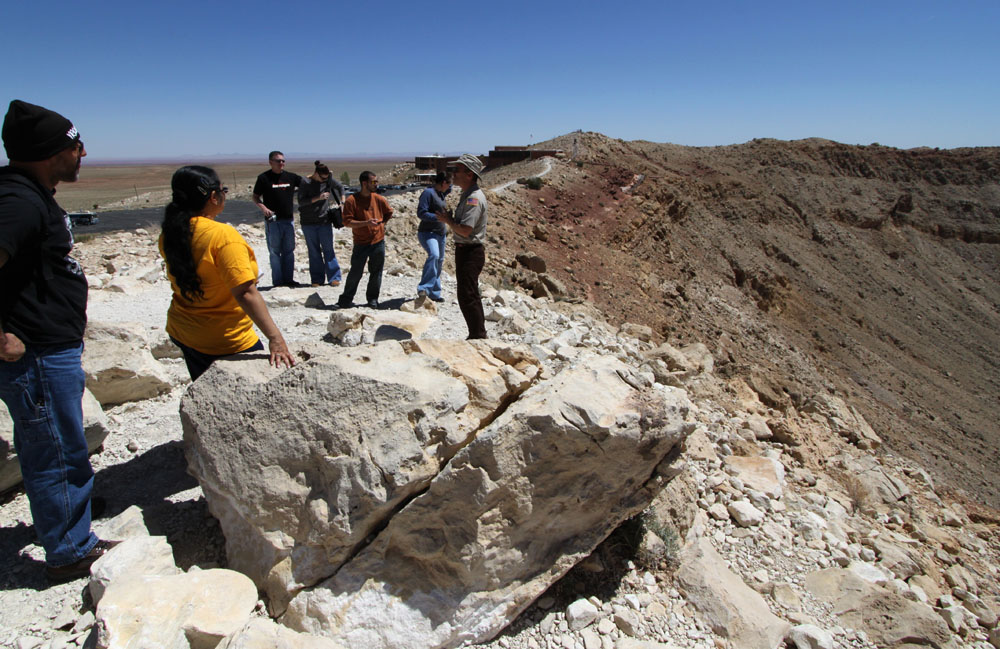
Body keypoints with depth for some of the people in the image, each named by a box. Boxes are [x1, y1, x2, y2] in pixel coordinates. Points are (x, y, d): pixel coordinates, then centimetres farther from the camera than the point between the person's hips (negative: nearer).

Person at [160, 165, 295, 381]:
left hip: (180, 332, 8)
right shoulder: (223, 235, -24)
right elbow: (246, 293, -30)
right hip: (225, 343, -8)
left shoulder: (170, 234, -2)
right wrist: (275, 338, -30)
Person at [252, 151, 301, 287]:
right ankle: (277, 281, 6)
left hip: (288, 219, 4)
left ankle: (288, 278, 16)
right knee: (275, 251, 1)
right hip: (272, 221, -4)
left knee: (289, 250, 8)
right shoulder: (264, 178, -2)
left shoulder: (290, 176, 8)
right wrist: (263, 208, -16)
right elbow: (255, 197, 2)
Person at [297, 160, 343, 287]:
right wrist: (318, 198, -25)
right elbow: (301, 201, -17)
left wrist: (342, 202, 10)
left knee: (328, 249, -1)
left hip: (324, 220, 2)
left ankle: (334, 277, 2)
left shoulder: (328, 180, 1)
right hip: (308, 223, -2)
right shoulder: (305, 182, -9)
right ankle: (317, 279, 9)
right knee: (314, 251, 4)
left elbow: (340, 187, 20)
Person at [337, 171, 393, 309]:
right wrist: (366, 223, -21)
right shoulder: (352, 200, -7)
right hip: (361, 244, -3)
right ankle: (346, 299, 16)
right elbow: (347, 222, -12)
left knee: (376, 272, 8)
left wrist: (381, 224, 9)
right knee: (355, 273, 0)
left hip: (378, 242, 3)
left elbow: (389, 213, 23)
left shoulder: (379, 199, 4)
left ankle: (372, 298, 22)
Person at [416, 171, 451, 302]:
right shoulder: (428, 192, -11)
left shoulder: (441, 194, 15)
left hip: (440, 233, 9)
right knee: (434, 255, -32)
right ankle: (424, 288, -36)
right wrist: (438, 217, -26)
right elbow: (421, 213, -20)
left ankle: (434, 293, 21)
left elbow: (449, 188, 39)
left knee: (439, 262, 11)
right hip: (428, 232, -9)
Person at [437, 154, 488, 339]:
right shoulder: (467, 195, 15)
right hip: (465, 250, 11)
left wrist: (447, 220, -12)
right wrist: (449, 219, 6)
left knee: (467, 297, -9)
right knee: (471, 295, 17)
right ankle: (479, 334, 29)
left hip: (470, 252, -11)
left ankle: (478, 337, -1)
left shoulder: (474, 198, -19)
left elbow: (465, 230, -26)